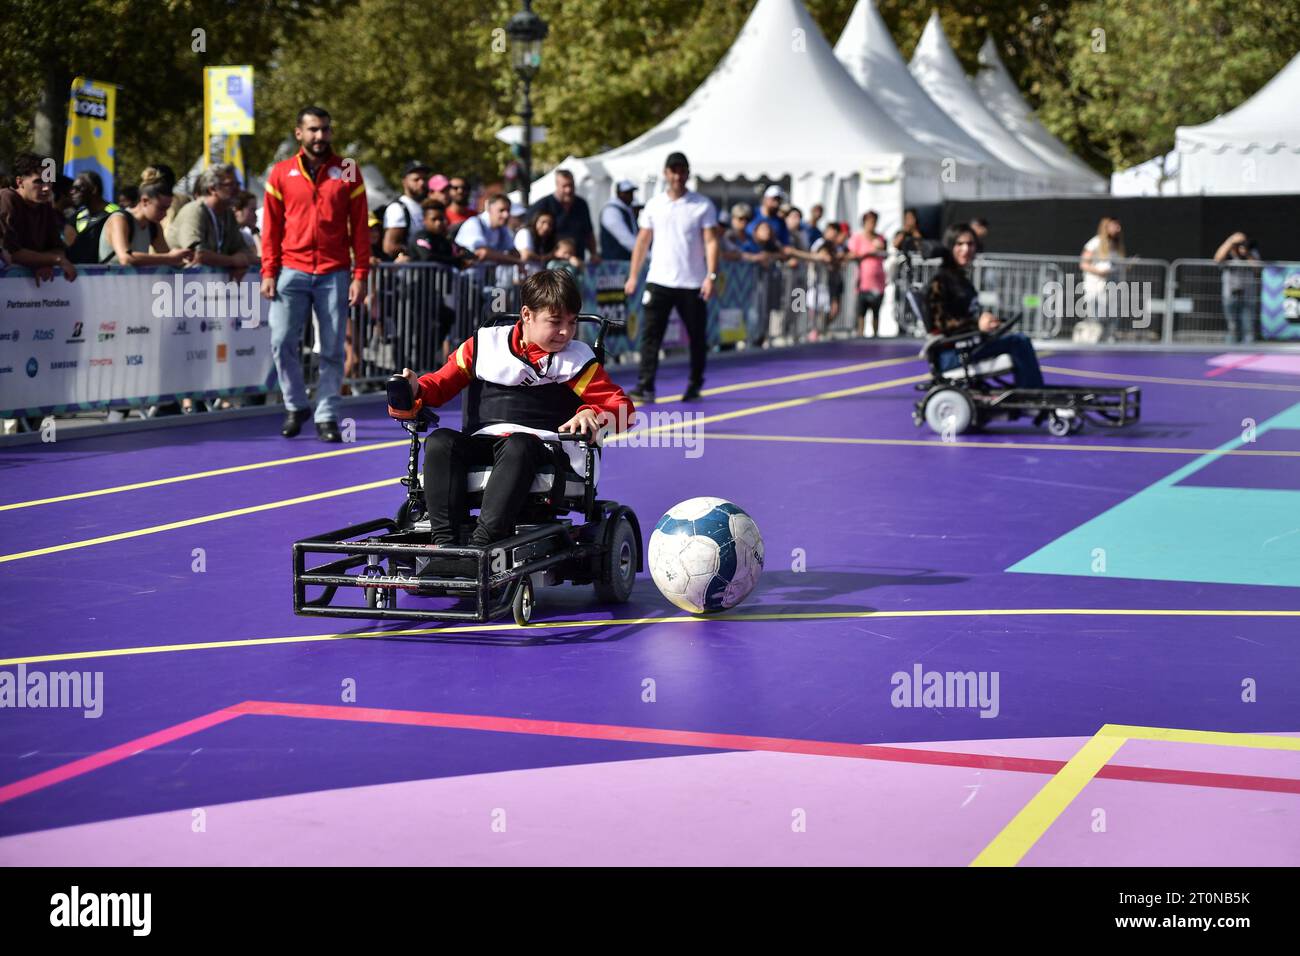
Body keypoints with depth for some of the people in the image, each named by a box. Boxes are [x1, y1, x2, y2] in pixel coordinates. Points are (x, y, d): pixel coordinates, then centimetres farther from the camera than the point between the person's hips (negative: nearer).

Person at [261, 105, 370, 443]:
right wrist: (268, 272, -1)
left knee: (332, 349, 1)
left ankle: (327, 417, 9)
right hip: (291, 272, 0)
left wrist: (360, 275, -3)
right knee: (282, 342, -4)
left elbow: (360, 227, 4)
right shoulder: (281, 173, 6)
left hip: (334, 274, 0)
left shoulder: (348, 173, 5)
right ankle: (295, 406, 15)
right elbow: (271, 227, 7)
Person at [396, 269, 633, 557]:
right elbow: (442, 382, 18)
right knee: (440, 442, -26)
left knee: (518, 447, -38)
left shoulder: (577, 360, 9)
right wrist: (416, 389, -6)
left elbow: (623, 408, 4)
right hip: (481, 441, 3)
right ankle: (445, 541, -36)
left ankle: (482, 543, -47)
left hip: (542, 445, -3)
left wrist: (592, 414, -19)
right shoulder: (485, 344, 14)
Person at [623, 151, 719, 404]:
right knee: (650, 334, -9)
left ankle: (695, 386, 22)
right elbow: (643, 241, 11)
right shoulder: (653, 205, 7)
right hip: (658, 281, 1)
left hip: (692, 284, -1)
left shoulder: (703, 206, -1)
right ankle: (646, 387, -10)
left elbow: (711, 242, -4)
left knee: (697, 337, 7)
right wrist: (633, 276, 6)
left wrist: (711, 276, -15)